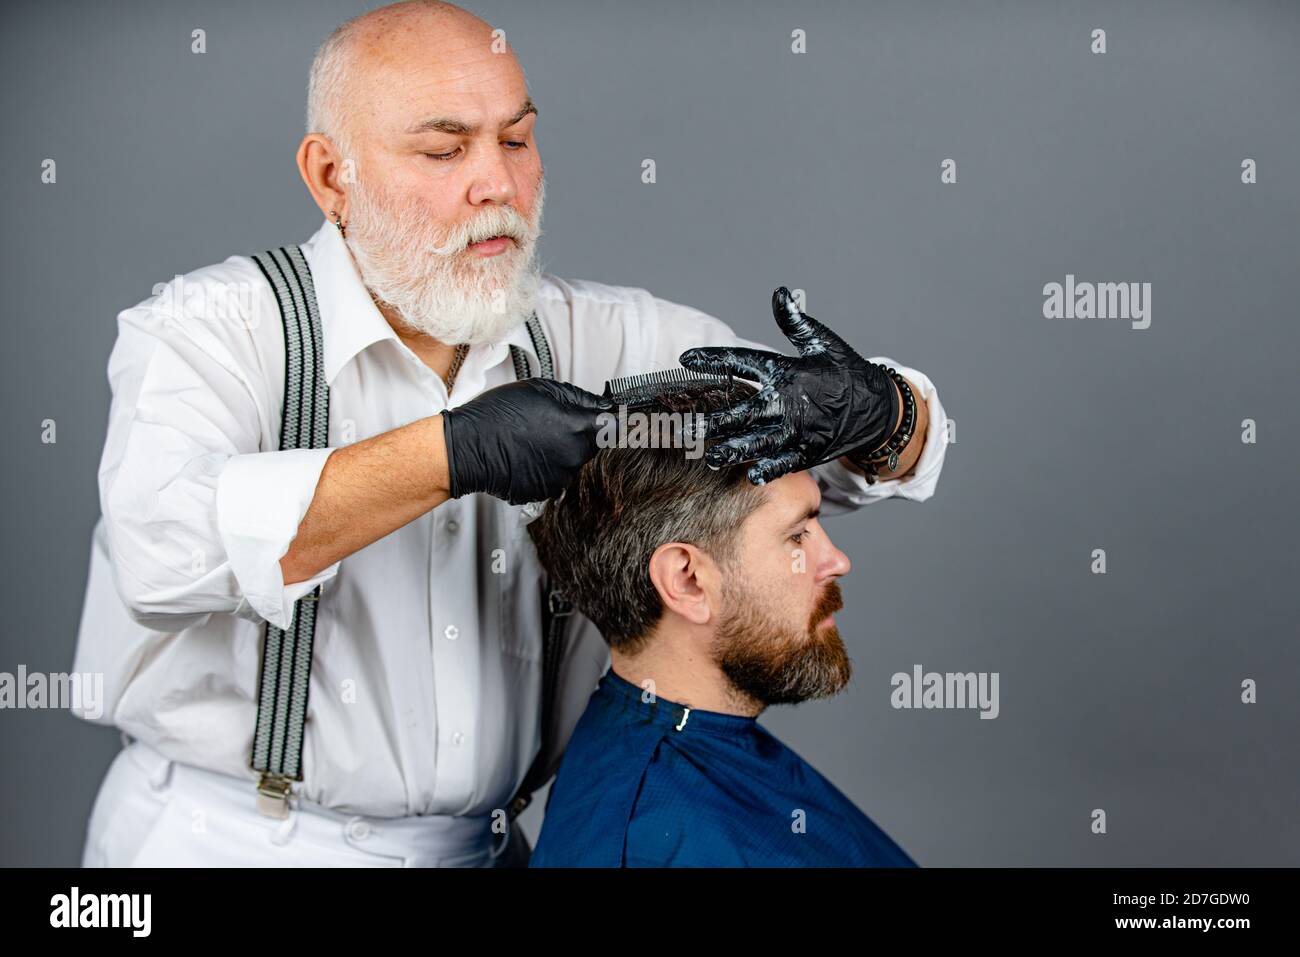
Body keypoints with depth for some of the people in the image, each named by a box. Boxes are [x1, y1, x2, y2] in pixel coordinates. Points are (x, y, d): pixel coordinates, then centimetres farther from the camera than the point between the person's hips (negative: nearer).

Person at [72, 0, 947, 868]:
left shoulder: (595, 337, 1)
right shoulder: (213, 327, -8)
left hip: (481, 843, 4)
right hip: (226, 839, -3)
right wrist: (455, 451, -31)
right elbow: (166, 547, -28)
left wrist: (868, 405, -21)